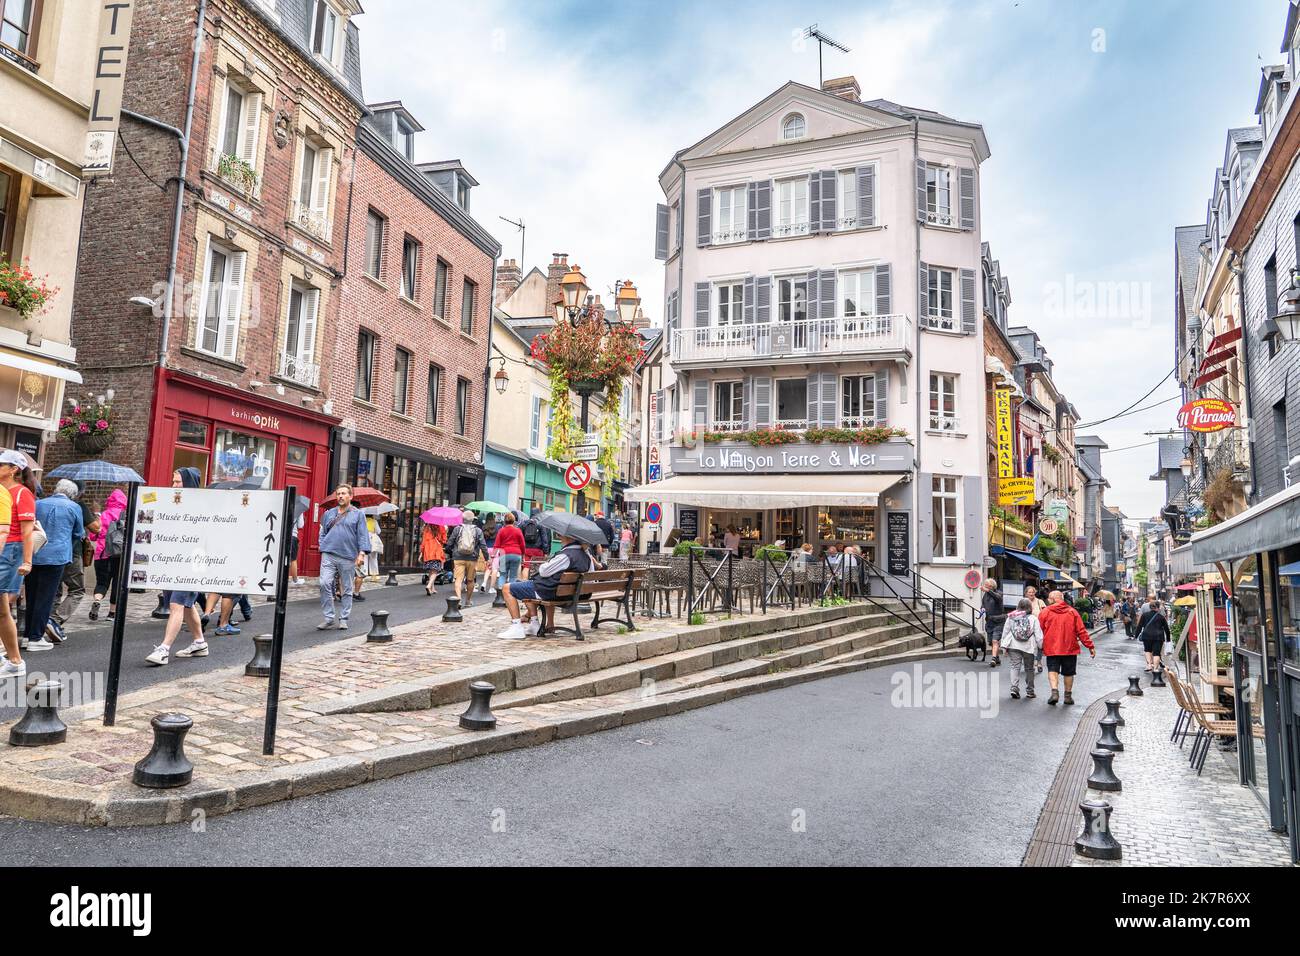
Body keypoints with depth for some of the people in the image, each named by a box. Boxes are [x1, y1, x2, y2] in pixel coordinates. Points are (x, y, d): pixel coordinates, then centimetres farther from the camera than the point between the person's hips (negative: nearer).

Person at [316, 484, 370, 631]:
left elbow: (363, 536, 2)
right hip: (329, 555, 2)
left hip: (348, 557, -2)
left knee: (346, 589, 4)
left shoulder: (358, 515, 7)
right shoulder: (328, 514, 16)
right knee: (325, 584, -12)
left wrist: (362, 553, -9)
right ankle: (328, 618, -4)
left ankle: (343, 619, 13)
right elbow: (323, 533, 22)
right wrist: (323, 548, 7)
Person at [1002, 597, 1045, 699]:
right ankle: (1030, 691, 20)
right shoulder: (1033, 618, -4)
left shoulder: (1011, 617, 3)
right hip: (1029, 647, -1)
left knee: (1015, 666, 3)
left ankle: (1014, 688, -13)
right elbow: (1038, 634, -6)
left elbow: (1005, 631, 7)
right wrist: (1041, 646, 3)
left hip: (1013, 646, 1)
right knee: (1029, 669, 12)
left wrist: (1005, 646, 13)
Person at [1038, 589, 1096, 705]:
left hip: (1051, 648, -2)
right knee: (1068, 672, 14)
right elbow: (1081, 631, 0)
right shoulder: (1072, 612, 1)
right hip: (1070, 648, 2)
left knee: (1052, 670, 3)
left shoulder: (1045, 612, -3)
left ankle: (1054, 692, -15)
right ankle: (1068, 696, 22)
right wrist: (1090, 646, 5)